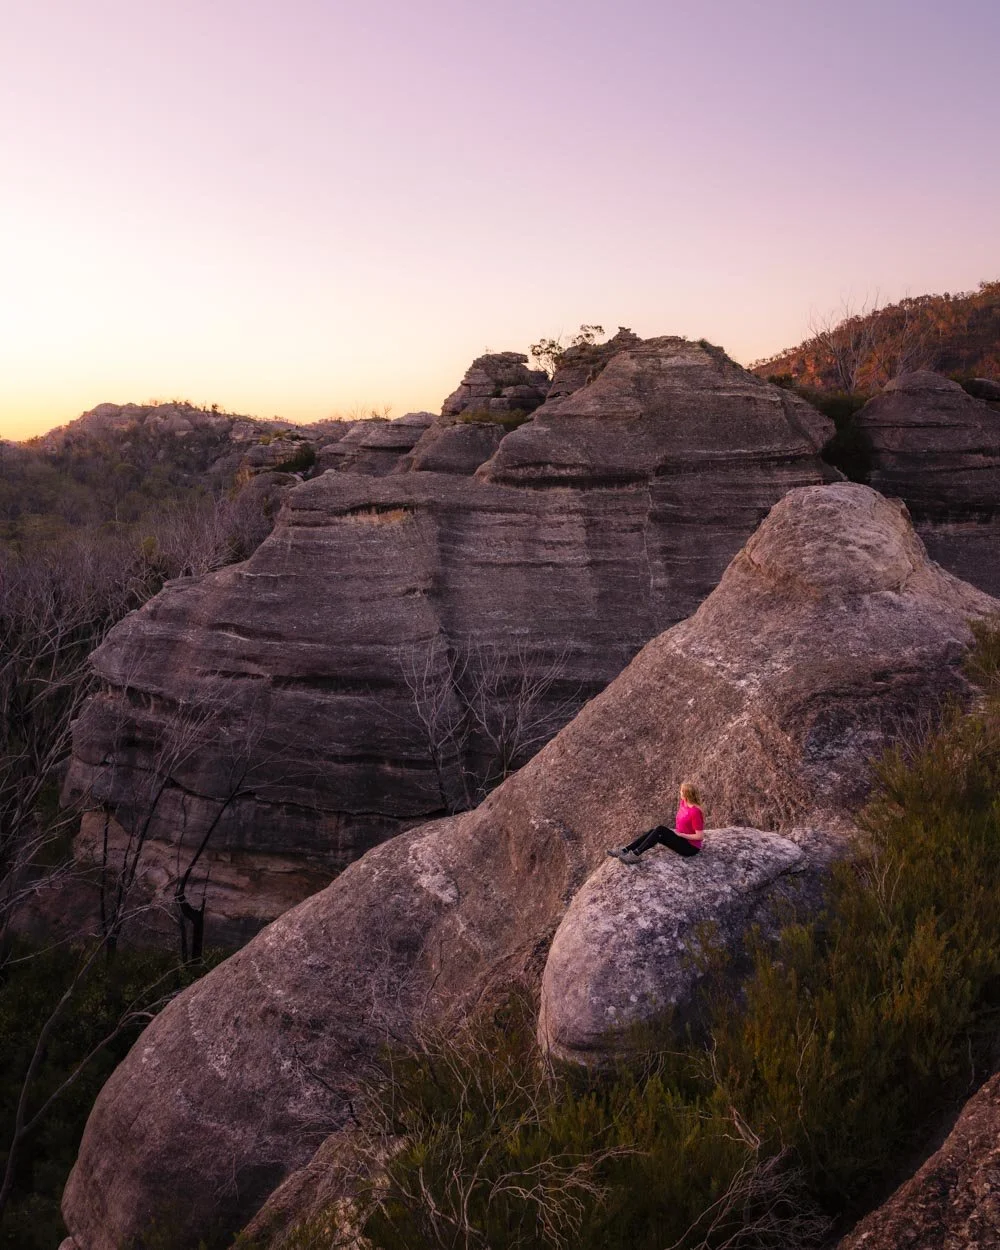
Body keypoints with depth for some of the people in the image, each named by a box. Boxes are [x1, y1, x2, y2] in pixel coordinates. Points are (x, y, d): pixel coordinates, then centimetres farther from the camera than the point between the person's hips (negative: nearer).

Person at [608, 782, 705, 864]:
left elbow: (700, 836, -23)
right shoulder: (683, 802, 2)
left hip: (691, 847, -9)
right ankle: (624, 851, -16)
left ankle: (635, 855, -29)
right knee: (653, 832, -9)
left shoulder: (695, 812, -24)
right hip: (682, 838, 9)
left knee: (660, 829, -25)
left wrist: (680, 834, -18)